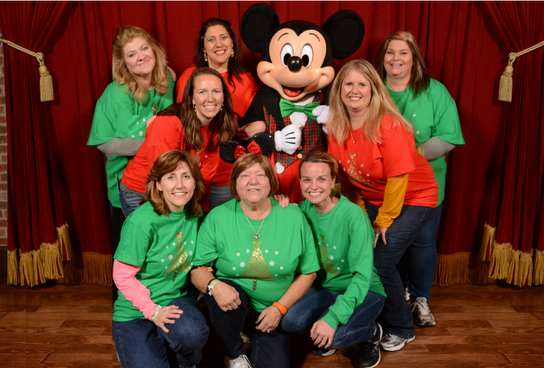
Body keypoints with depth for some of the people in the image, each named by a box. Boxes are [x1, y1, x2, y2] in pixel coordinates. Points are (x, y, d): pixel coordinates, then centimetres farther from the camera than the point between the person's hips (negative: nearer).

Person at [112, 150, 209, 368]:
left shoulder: (195, 216, -1)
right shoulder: (141, 222, -19)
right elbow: (123, 277, -15)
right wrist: (153, 311, -19)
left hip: (177, 299, 3)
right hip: (136, 311, -3)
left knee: (192, 334, -30)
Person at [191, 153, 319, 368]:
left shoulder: (293, 216, -6)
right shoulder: (218, 217, -8)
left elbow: (308, 272, -1)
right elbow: (197, 269, -6)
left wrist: (280, 307, -9)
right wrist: (214, 285, -29)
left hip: (273, 311, 1)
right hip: (235, 301, 0)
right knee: (223, 291, -33)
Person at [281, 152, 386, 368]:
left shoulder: (353, 215, -22)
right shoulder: (304, 210, -6)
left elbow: (363, 275, -25)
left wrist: (333, 318, -33)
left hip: (363, 292, -4)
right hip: (324, 288, 4)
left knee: (332, 337, -29)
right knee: (290, 321, -22)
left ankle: (371, 333, 4)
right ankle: (322, 333, 10)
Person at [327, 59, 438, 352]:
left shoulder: (389, 127, -26)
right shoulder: (336, 127, -7)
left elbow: (397, 179, -22)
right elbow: (344, 175, 3)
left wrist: (383, 221, -13)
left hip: (412, 198, -5)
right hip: (371, 199, 6)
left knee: (380, 263, -13)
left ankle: (401, 330, 14)